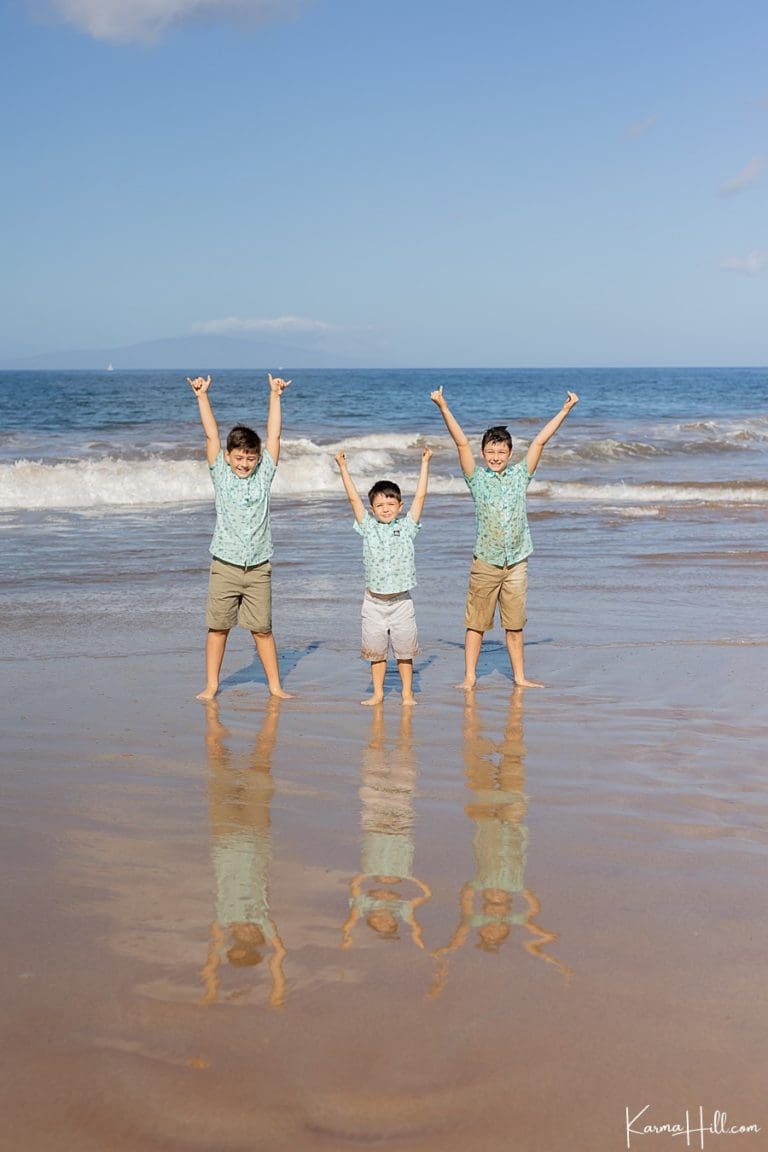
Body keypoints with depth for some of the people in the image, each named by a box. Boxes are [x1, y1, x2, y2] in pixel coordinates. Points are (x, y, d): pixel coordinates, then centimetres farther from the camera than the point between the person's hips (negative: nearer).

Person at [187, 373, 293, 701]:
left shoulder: (264, 474, 5)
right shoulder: (221, 474, 3)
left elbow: (274, 435, 3)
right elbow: (211, 434, -1)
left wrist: (275, 396, 1)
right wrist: (202, 396, -5)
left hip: (258, 568, 1)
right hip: (225, 566, -1)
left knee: (262, 629, 5)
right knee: (218, 627, 4)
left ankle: (275, 686, 13)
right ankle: (211, 685, 13)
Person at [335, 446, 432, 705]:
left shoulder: (407, 527, 2)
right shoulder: (368, 527, 3)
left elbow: (420, 496, -1)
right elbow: (354, 498, 2)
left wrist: (425, 464, -2)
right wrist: (343, 468, -1)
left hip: (401, 601, -1)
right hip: (374, 601, 1)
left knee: (405, 651, 5)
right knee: (376, 651, 7)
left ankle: (407, 693, 16)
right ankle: (377, 693, 18)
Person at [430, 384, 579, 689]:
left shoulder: (520, 475, 6)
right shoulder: (477, 478, 0)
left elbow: (540, 440, 5)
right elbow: (461, 442, -8)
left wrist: (565, 410, 6)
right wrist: (443, 408, -14)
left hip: (516, 562, 2)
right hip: (485, 563, -2)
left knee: (514, 624, 10)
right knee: (476, 623, 4)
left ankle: (519, 677, 19)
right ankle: (469, 677, 11)